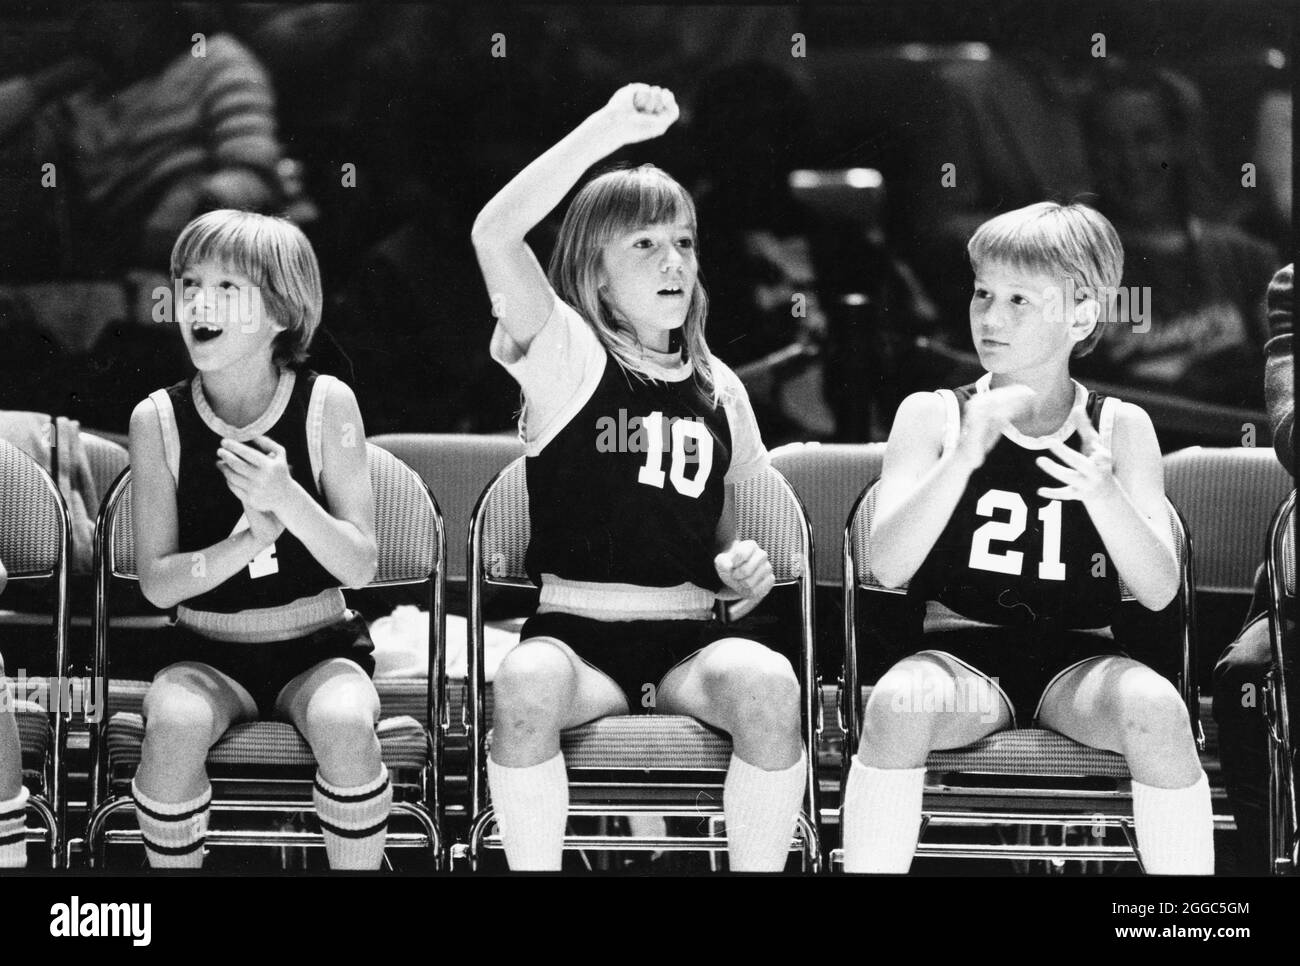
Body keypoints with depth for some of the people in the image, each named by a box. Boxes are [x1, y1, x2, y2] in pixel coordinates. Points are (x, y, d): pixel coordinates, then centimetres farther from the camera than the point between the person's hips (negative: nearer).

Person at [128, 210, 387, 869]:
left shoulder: (326, 405, -8)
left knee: (345, 725, -32)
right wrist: (248, 542, -23)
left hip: (318, 647, -1)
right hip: (208, 654, 1)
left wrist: (289, 500, -27)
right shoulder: (158, 419, -6)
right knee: (173, 725, -31)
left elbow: (361, 567, -9)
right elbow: (157, 582, -7)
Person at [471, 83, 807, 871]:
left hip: (690, 636, 3)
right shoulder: (567, 357, 4)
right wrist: (611, 129, -17)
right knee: (526, 685, -38)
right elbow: (495, 232, -14)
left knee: (768, 684, -32)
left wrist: (747, 570, 2)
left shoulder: (718, 389, 17)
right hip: (576, 627, -3)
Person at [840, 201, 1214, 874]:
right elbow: (888, 565, -7)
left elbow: (1158, 591, -2)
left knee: (1157, 709, -32)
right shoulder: (932, 416, 6)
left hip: (1078, 663, 1)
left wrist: (1104, 495, -20)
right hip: (959, 652, -1)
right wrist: (964, 457, -19)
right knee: (896, 704, -34)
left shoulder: (1121, 429, 7)